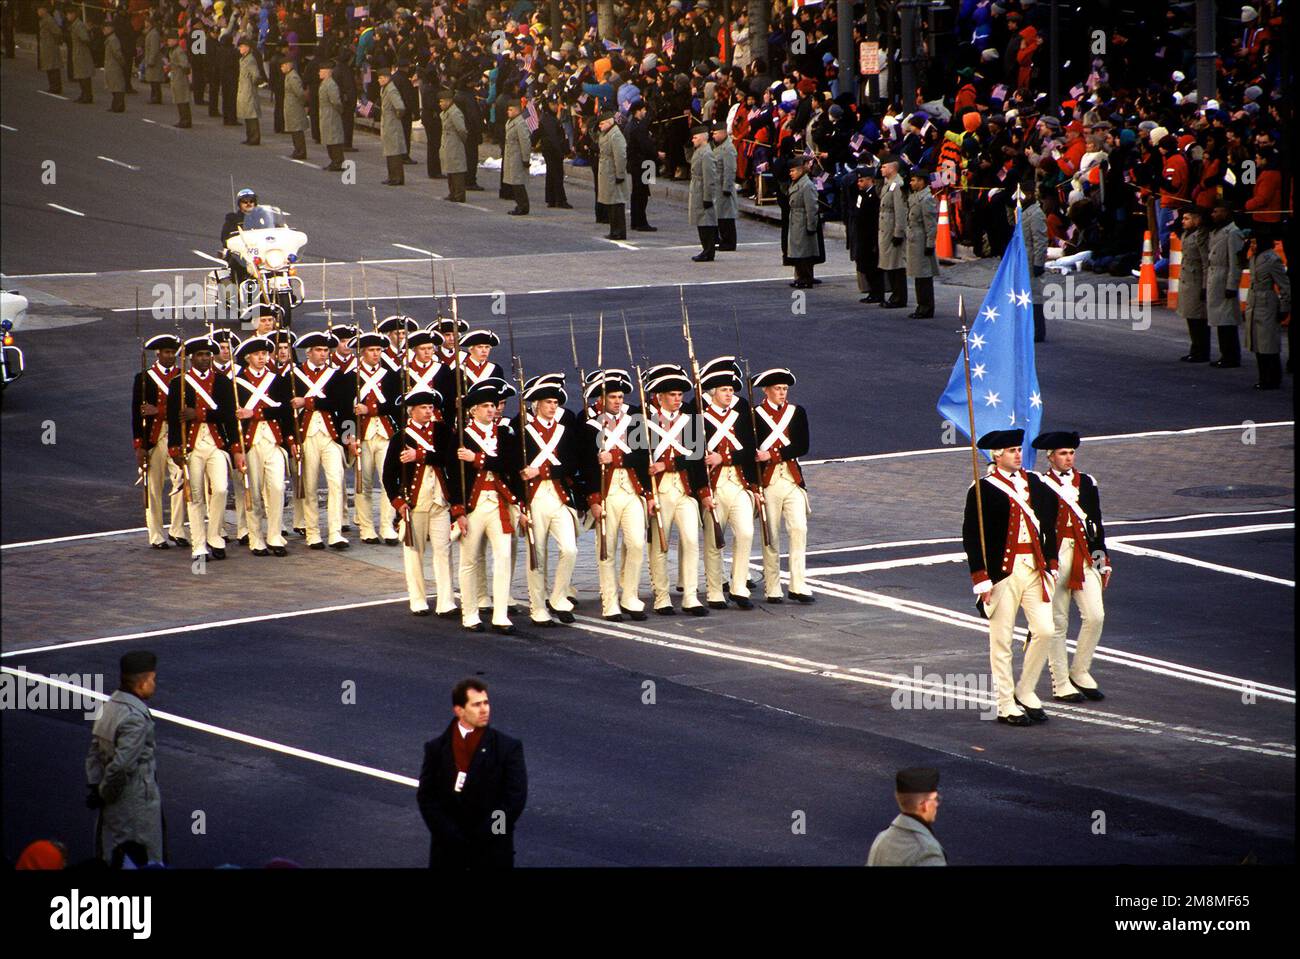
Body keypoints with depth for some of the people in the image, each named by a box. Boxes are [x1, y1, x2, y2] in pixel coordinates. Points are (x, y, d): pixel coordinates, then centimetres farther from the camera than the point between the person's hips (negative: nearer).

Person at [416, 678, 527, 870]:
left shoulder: (508, 748, -1)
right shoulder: (437, 749, 4)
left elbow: (515, 799, -6)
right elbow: (426, 797, 0)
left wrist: (481, 837, -11)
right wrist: (452, 838, -11)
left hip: (492, 855, -1)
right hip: (448, 854, 1)